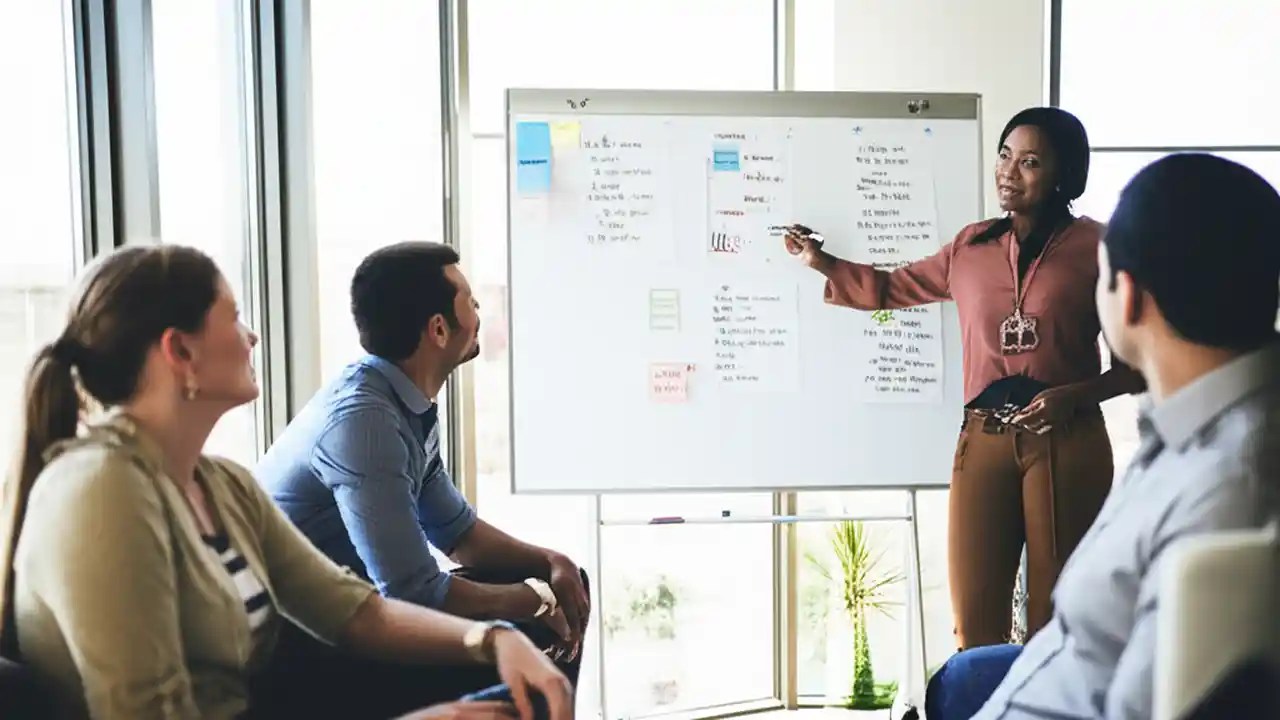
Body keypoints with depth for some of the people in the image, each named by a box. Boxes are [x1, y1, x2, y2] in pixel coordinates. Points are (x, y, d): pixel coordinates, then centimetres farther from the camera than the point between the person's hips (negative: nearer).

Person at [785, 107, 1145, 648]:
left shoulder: (1096, 247, -1)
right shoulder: (971, 247, 11)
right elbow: (893, 289, 26)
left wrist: (1073, 395, -15)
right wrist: (821, 262, 21)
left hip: (1067, 444, -3)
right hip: (984, 440, 3)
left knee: (1056, 622, 6)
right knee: (975, 623, 3)